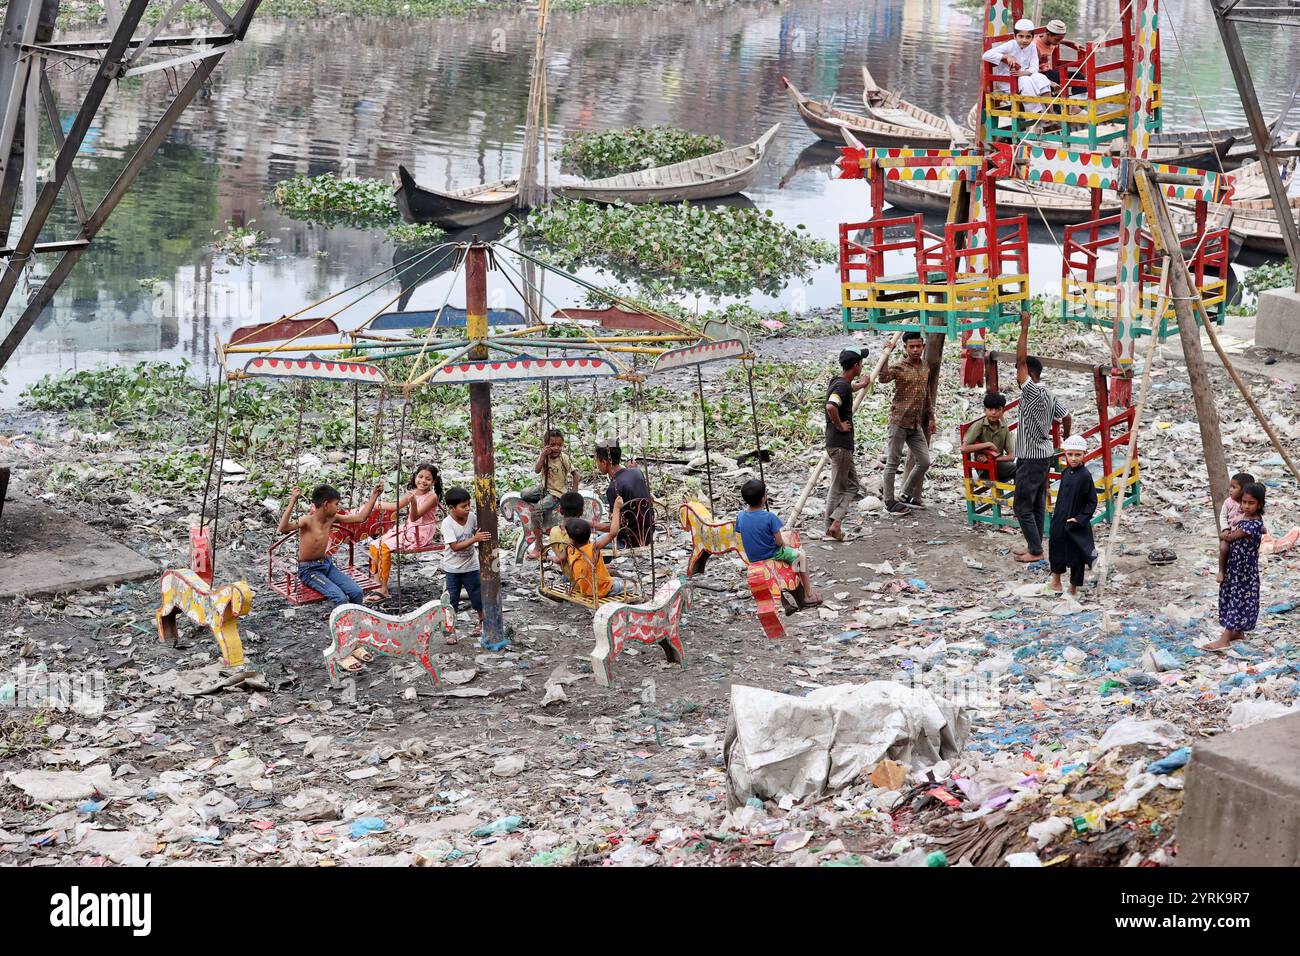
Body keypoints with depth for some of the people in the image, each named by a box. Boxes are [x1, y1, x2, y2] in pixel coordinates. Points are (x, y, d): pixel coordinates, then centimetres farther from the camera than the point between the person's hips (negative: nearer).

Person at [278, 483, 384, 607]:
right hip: (309, 569, -7)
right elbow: (283, 528, -39)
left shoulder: (332, 518, 1)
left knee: (357, 593, -10)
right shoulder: (307, 520, -20)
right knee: (340, 598, -27)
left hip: (327, 564, 7)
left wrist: (374, 496, 5)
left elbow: (360, 517, 9)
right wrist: (292, 503, -47)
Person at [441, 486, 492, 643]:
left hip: (470, 565, 3)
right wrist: (475, 539, -35)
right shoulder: (447, 523, -23)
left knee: (477, 595, 13)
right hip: (452, 568, -3)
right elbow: (455, 546, -29)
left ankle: (483, 623, 33)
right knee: (452, 600, 3)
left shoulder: (472, 517, -11)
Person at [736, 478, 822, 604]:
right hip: (772, 555, -6)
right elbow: (779, 542, -21)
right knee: (800, 555, 18)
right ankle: (808, 595, 23)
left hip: (751, 558, 6)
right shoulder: (769, 517, -26)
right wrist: (784, 543, 4)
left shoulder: (740, 517, -11)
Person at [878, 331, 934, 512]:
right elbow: (884, 377, -30)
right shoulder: (899, 367, -8)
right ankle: (889, 502, 4)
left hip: (916, 424, 7)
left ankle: (906, 495, 21)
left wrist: (930, 417, 20)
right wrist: (886, 354, -29)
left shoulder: (926, 368, 12)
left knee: (924, 461, 6)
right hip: (899, 421, -6)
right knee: (893, 463, -1)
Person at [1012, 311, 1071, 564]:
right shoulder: (1050, 396, 7)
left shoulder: (1032, 392, -19)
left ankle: (1035, 551, -1)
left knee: (1022, 506, -3)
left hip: (1031, 458, -9)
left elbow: (1022, 359, -25)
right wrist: (1067, 438, 31)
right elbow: (1066, 417, 15)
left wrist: (1024, 329, -22)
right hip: (1045, 454, 9)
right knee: (1038, 504, 14)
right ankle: (1034, 545, 21)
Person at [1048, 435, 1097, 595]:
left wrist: (1080, 519, -17)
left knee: (1076, 554, 6)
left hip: (1076, 524, -6)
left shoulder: (1085, 476, -16)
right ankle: (1056, 579, 36)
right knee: (1057, 549, 17)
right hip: (1060, 521, 6)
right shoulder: (1066, 473, 3)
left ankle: (1074, 587, 19)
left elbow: (1092, 502, -13)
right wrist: (1056, 514, 14)